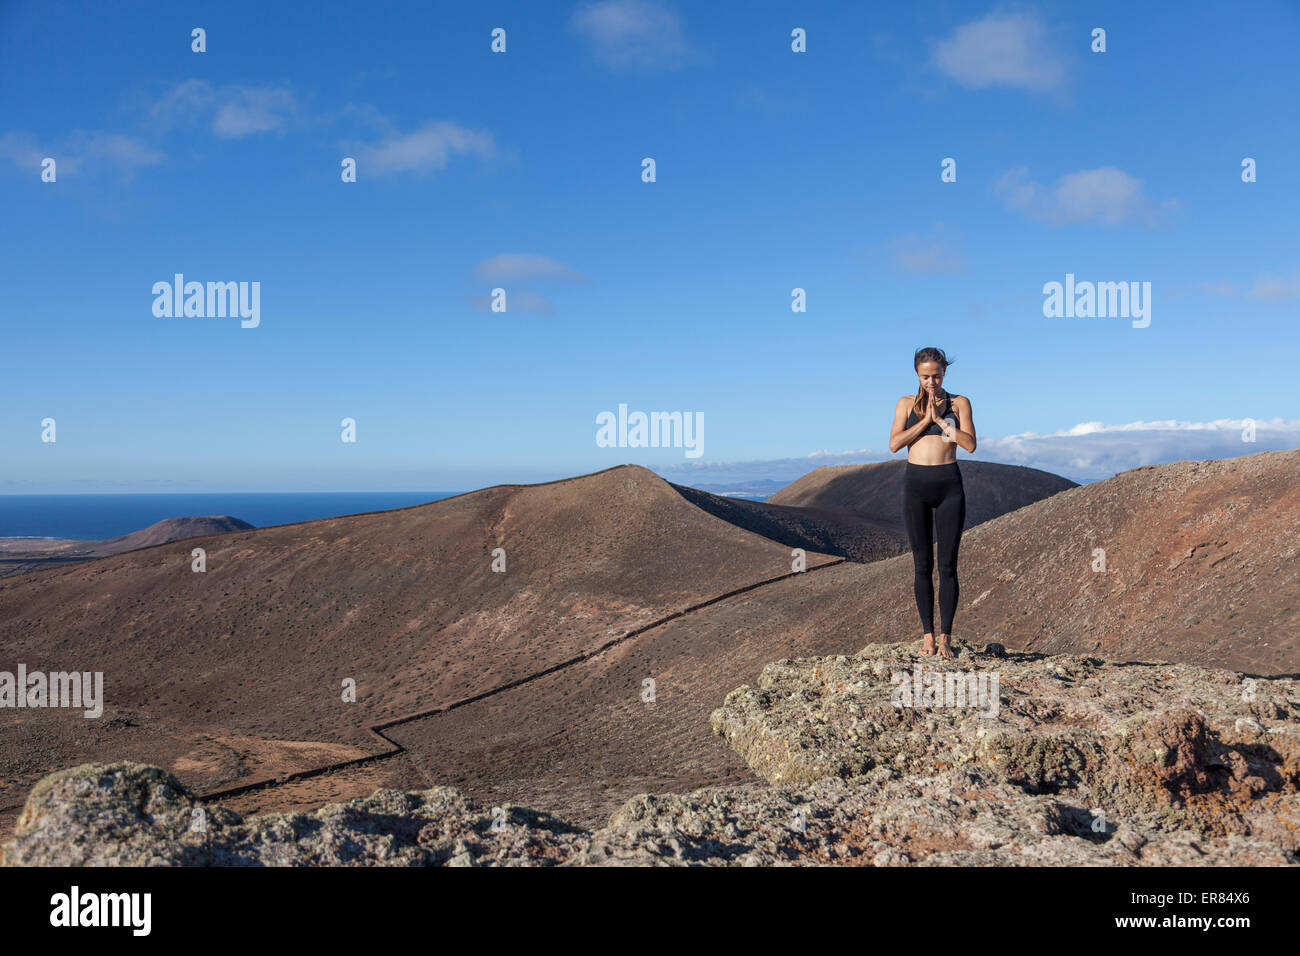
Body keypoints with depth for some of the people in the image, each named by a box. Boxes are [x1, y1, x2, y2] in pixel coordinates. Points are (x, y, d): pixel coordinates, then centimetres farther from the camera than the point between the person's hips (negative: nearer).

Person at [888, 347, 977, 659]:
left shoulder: (959, 403, 7)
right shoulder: (906, 404, 10)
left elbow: (970, 444, -6)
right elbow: (894, 444, -4)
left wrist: (940, 417, -8)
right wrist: (925, 419, -8)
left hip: (949, 484, -1)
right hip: (916, 484, 1)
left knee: (948, 565, -2)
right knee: (922, 564, 3)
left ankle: (945, 638, 2)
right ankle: (927, 635, 10)